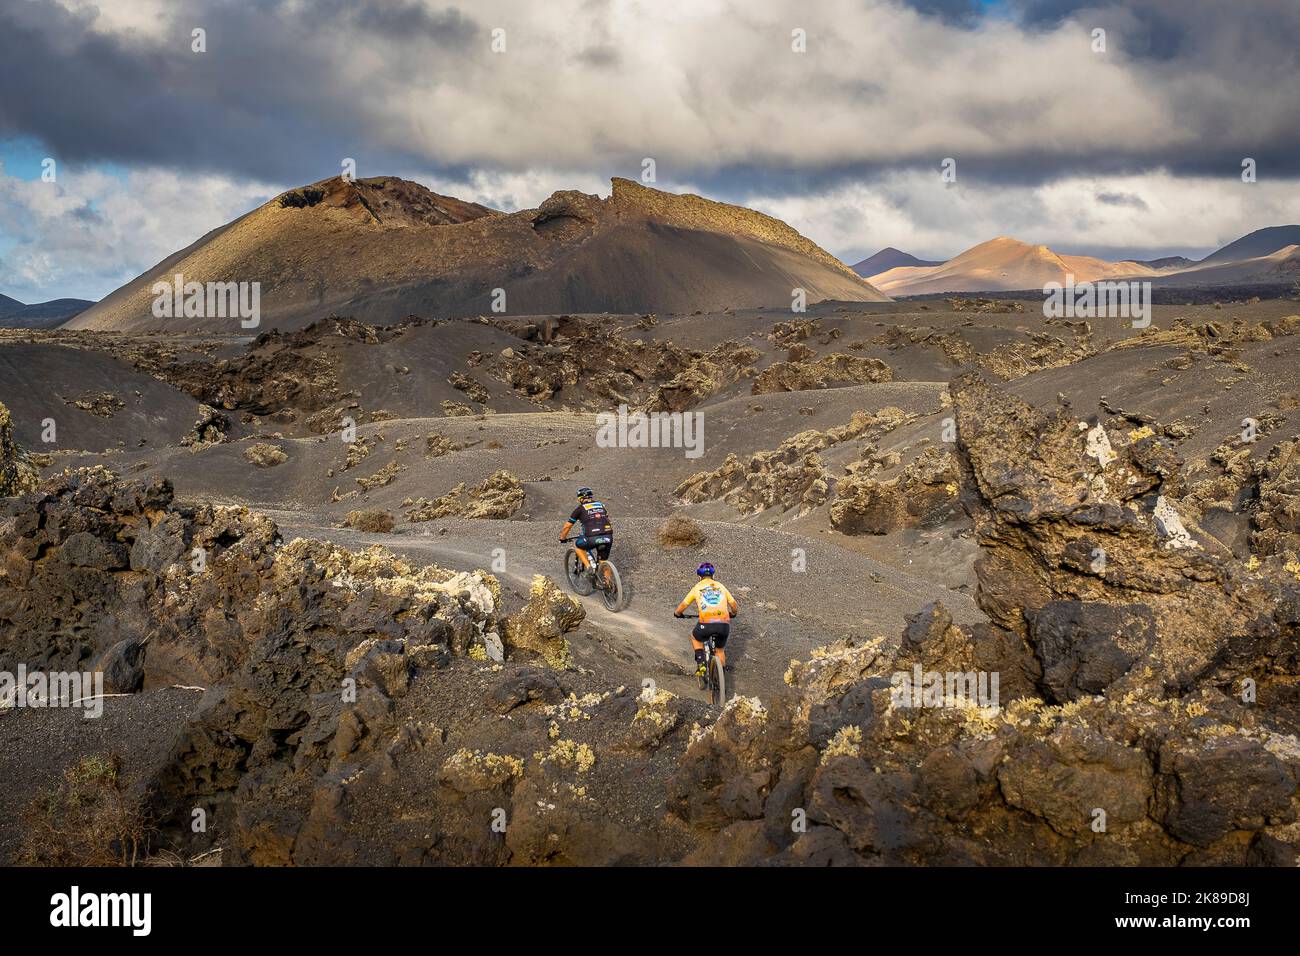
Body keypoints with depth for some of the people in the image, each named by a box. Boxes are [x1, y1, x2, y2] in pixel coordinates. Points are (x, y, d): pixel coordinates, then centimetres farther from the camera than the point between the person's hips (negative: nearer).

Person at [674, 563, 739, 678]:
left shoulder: (697, 587, 12)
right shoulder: (720, 586, 18)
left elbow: (683, 605, 17)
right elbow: (734, 605, 21)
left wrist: (677, 613, 39)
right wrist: (733, 613, 44)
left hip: (706, 623, -2)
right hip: (724, 625, 2)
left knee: (695, 637, 31)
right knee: (720, 650, 28)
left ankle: (700, 664, 14)